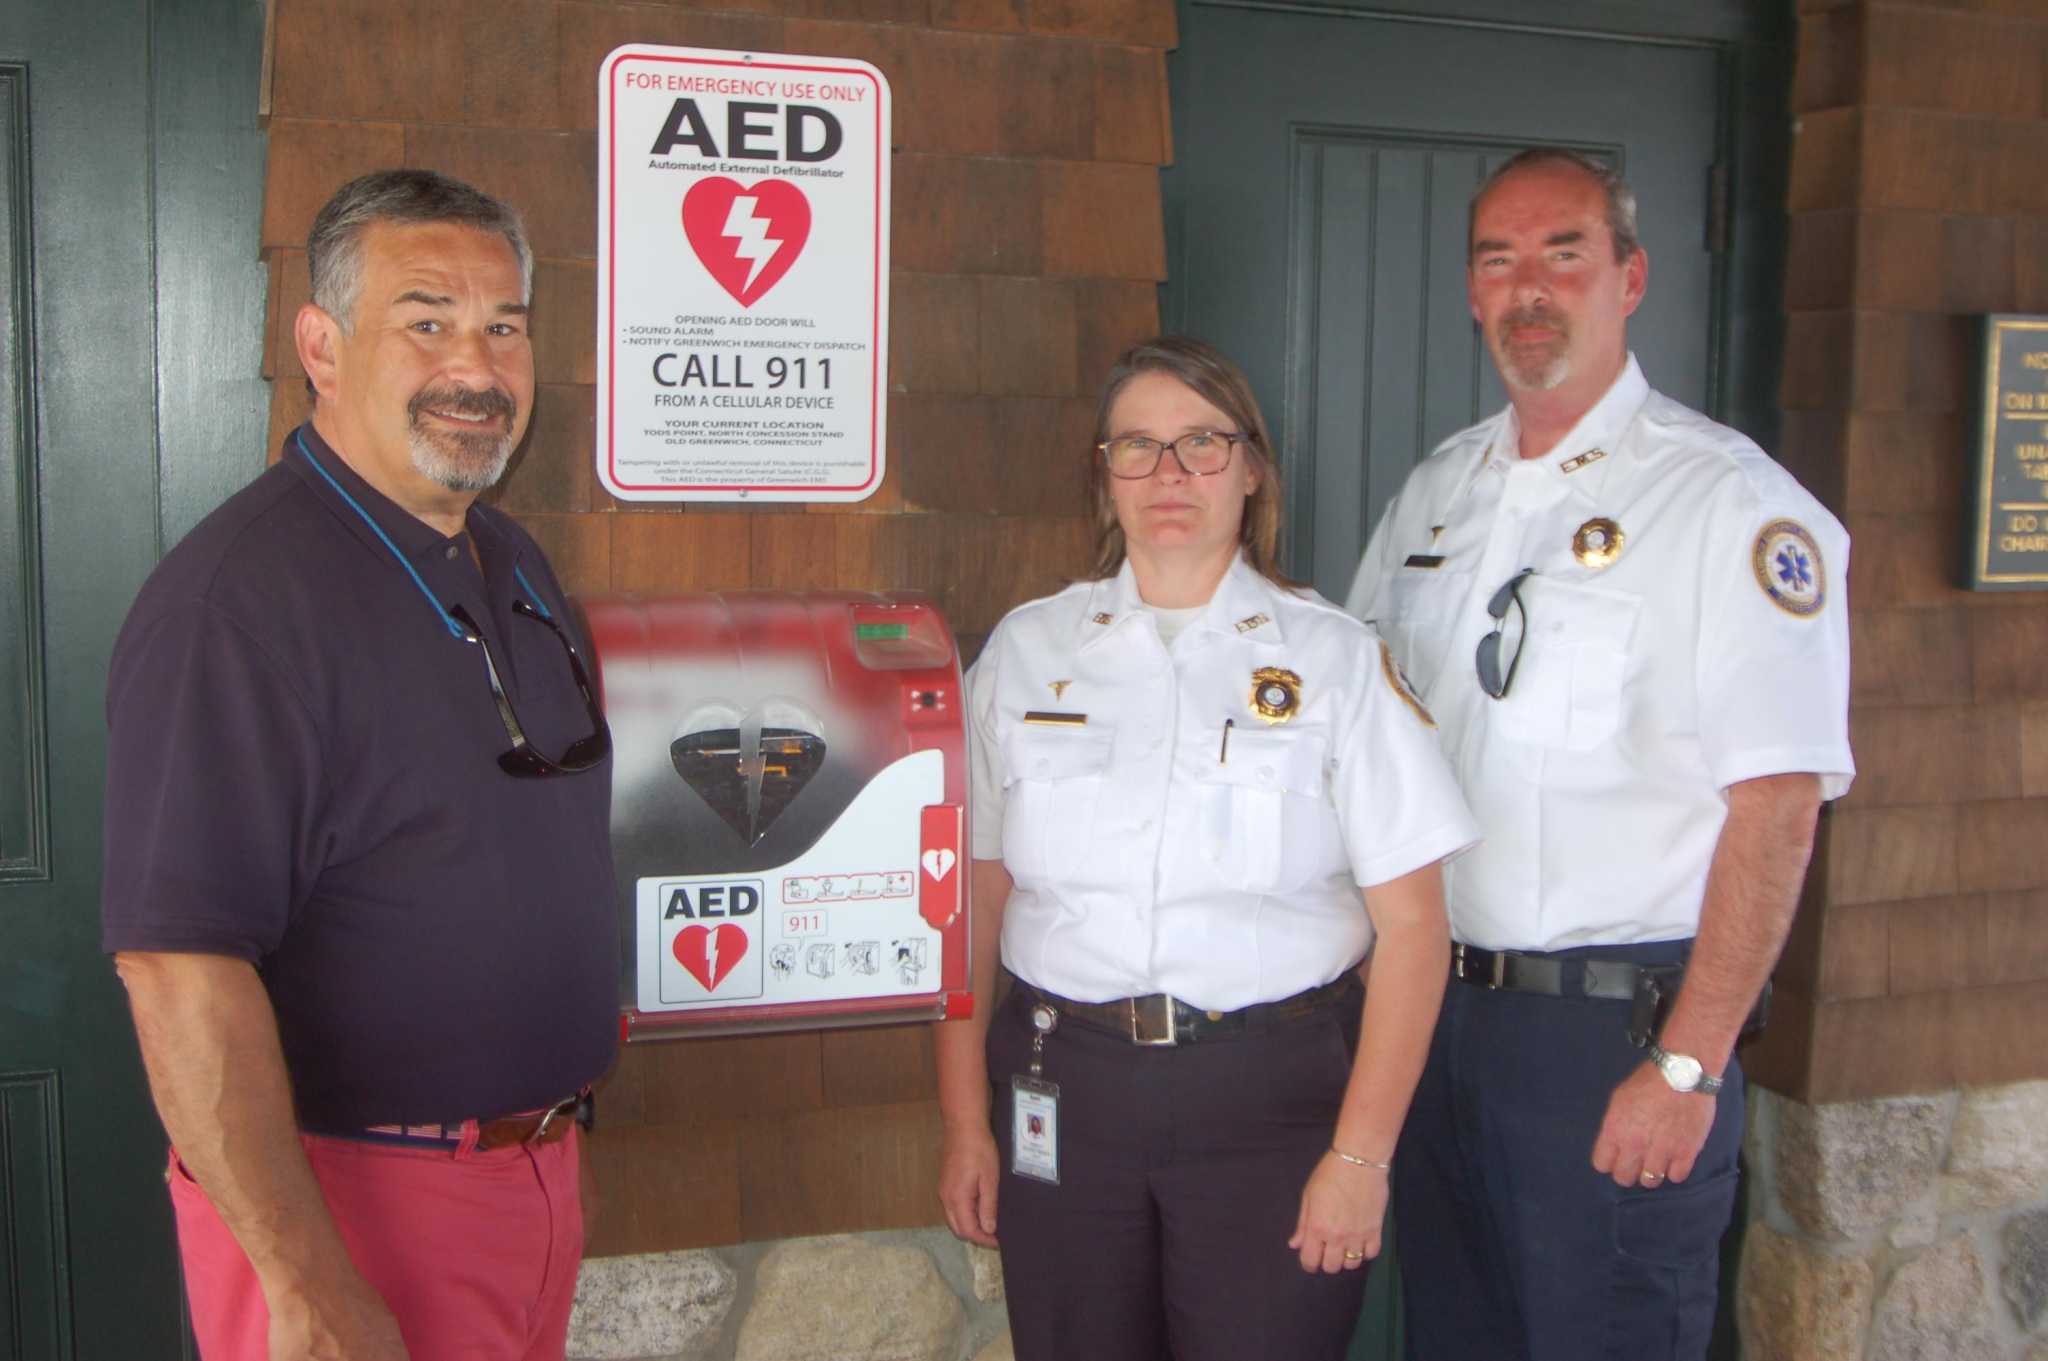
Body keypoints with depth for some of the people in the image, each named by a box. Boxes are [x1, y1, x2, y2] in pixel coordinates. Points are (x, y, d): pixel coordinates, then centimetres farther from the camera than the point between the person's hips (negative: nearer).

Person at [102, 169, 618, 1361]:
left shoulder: (516, 568, 7)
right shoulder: (239, 593, -20)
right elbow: (180, 965, -25)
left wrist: (554, 1128, 18)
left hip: (535, 1164, 8)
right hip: (355, 1203, -8)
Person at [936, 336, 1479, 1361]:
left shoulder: (1336, 659, -1)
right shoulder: (1026, 649, 6)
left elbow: (1411, 928, -5)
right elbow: (973, 897, 6)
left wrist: (1360, 1155, -9)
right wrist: (964, 1122, 3)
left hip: (1271, 1094, -2)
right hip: (1060, 1097, 2)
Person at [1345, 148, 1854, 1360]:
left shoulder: (1733, 502, -11)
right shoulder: (1436, 491, 9)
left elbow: (1776, 807, -16)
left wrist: (1688, 1066, -19)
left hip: (1617, 1022, -6)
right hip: (1433, 1001, 6)